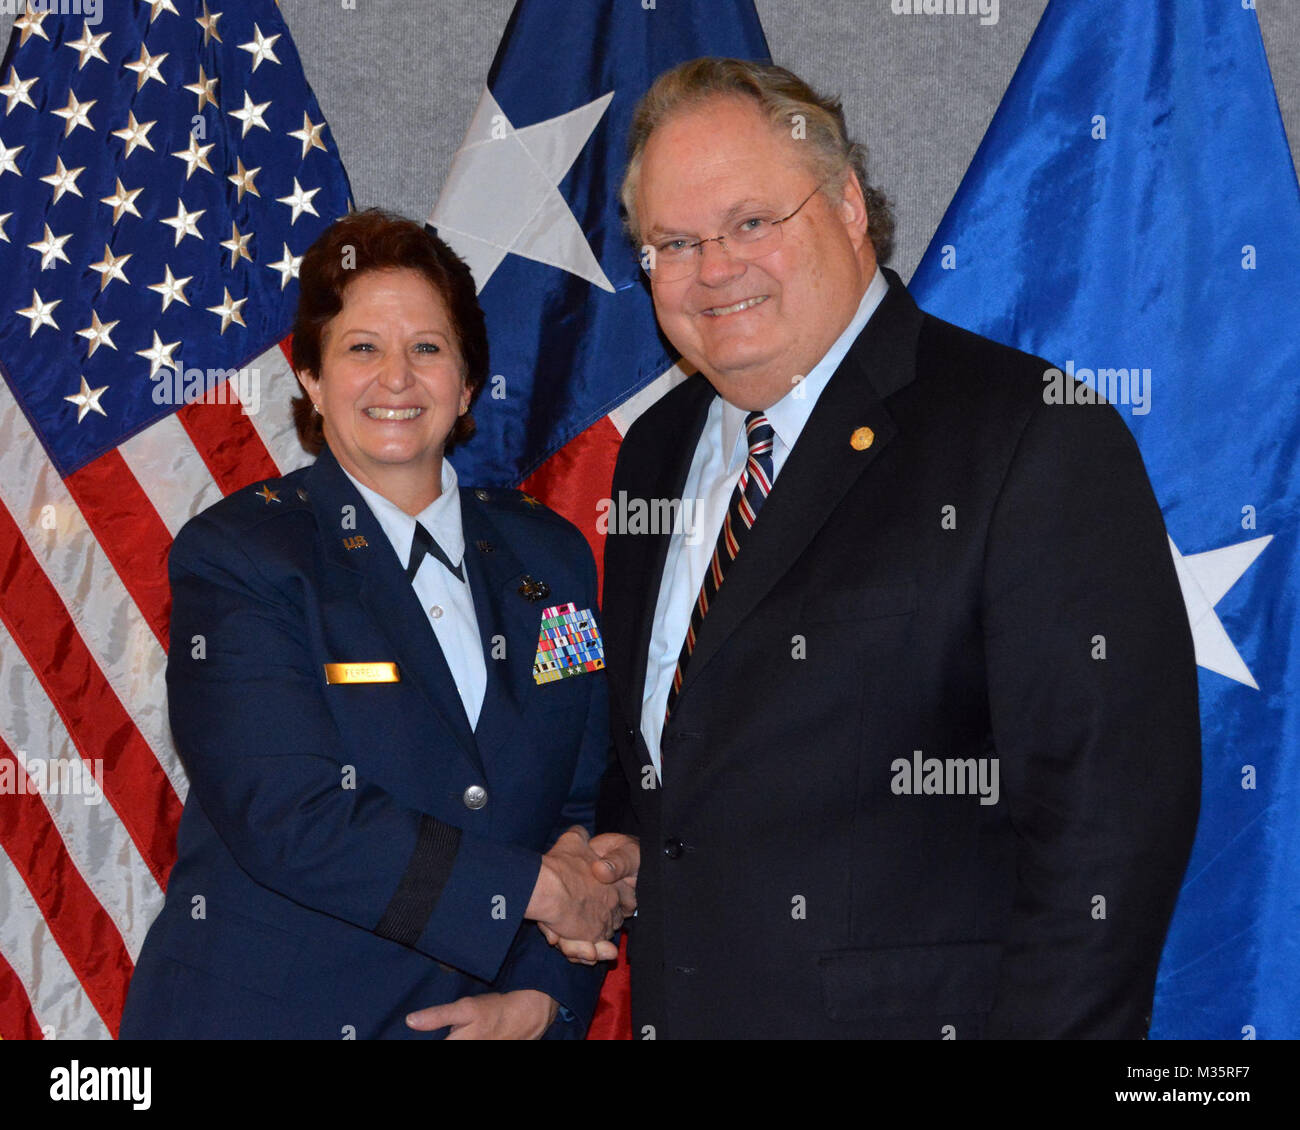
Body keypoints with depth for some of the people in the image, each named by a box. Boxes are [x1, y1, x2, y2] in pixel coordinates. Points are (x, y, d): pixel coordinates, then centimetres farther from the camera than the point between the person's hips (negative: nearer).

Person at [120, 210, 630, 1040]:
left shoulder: (551, 555, 5)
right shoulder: (233, 554, -8)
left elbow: (591, 801, 5)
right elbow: (290, 822, -18)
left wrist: (542, 993, -9)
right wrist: (534, 887, -16)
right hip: (267, 1010, -3)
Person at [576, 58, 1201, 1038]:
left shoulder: (1039, 442, -16)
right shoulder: (656, 454, 8)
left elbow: (1112, 806, -20)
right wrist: (605, 853, 2)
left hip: (916, 1010, -6)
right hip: (668, 1010, 7)